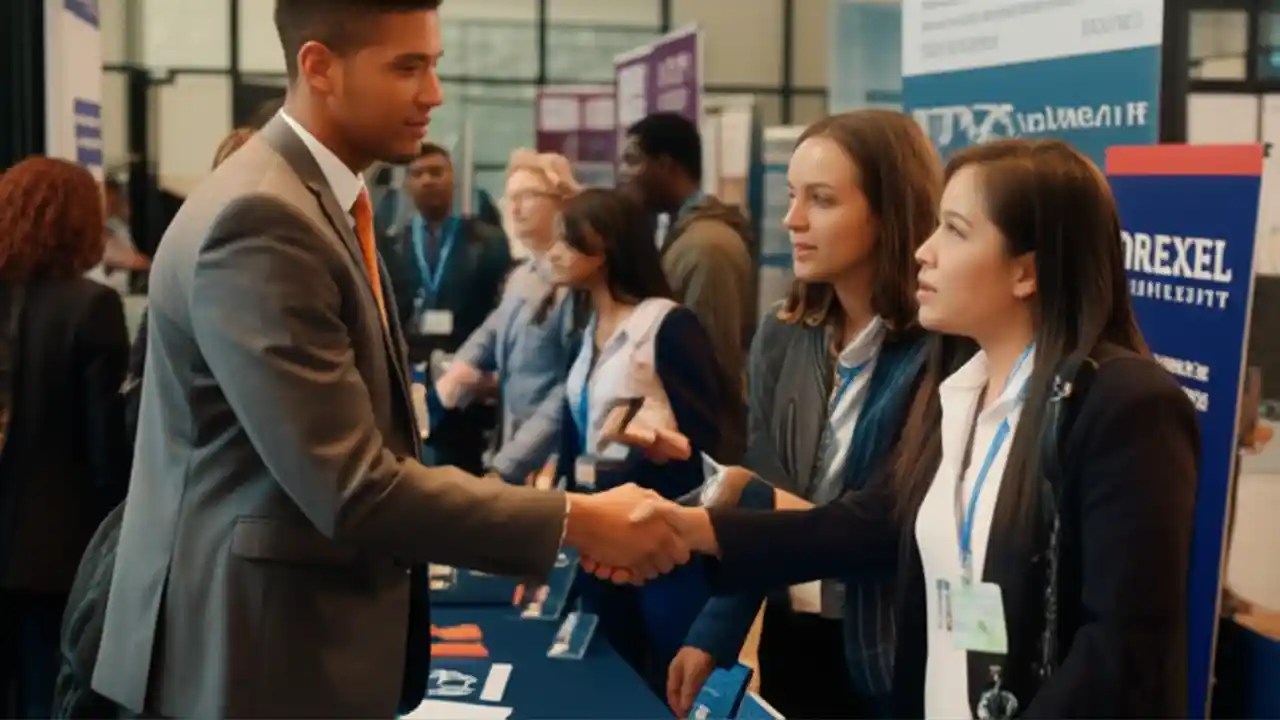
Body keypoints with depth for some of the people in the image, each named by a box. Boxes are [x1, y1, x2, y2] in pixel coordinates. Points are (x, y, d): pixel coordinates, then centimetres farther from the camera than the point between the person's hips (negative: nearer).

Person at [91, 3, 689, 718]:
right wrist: (574, 521, -20)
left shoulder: (325, 201, 10)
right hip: (256, 657, -9)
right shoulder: (262, 220, -22)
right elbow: (353, 490, -26)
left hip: (315, 636, 10)